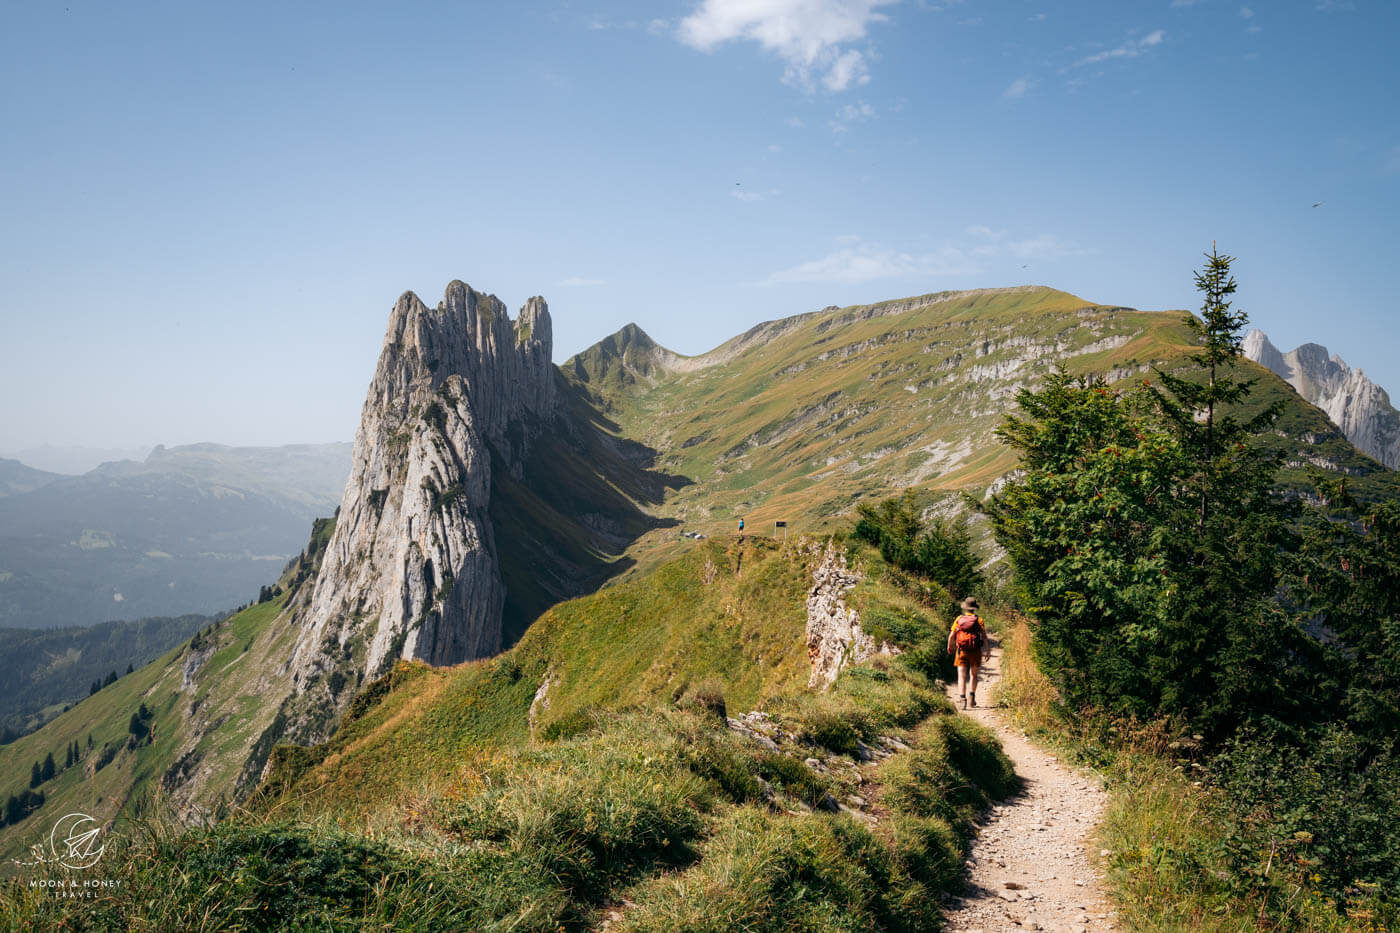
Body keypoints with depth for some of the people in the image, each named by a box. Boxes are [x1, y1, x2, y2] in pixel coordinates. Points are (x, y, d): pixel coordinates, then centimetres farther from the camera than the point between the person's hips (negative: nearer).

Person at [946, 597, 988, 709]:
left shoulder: (959, 619, 4)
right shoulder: (978, 619, 1)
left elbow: (951, 636, 2)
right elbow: (984, 636, -9)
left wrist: (950, 647, 18)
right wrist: (987, 650, -10)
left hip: (961, 651, 0)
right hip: (975, 652, 0)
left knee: (962, 677, -1)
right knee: (973, 675, 19)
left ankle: (962, 699, -15)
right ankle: (972, 698, 15)